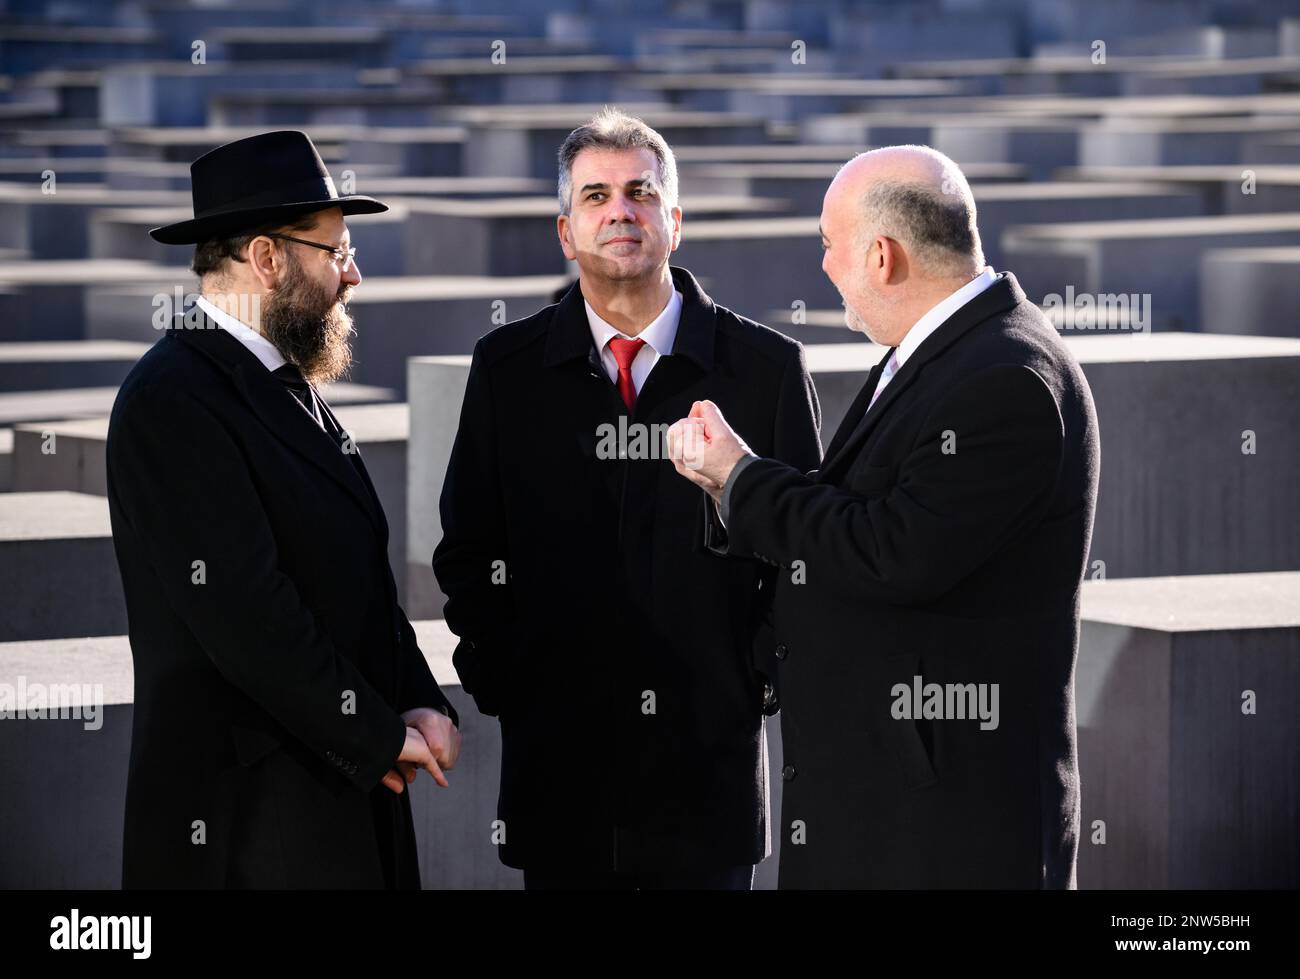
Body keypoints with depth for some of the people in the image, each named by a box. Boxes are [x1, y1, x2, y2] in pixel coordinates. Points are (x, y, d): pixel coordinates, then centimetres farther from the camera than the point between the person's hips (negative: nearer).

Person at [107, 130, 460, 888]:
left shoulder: (294, 391, 15)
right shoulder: (174, 400, -13)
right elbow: (245, 613, -20)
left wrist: (423, 704, 1)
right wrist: (381, 737, -13)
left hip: (352, 793, 8)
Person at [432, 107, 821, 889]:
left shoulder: (767, 367, 2)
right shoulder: (508, 368, 5)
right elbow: (469, 551, 10)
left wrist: (766, 675, -2)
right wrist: (499, 676, 1)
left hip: (712, 757, -1)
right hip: (558, 760, 1)